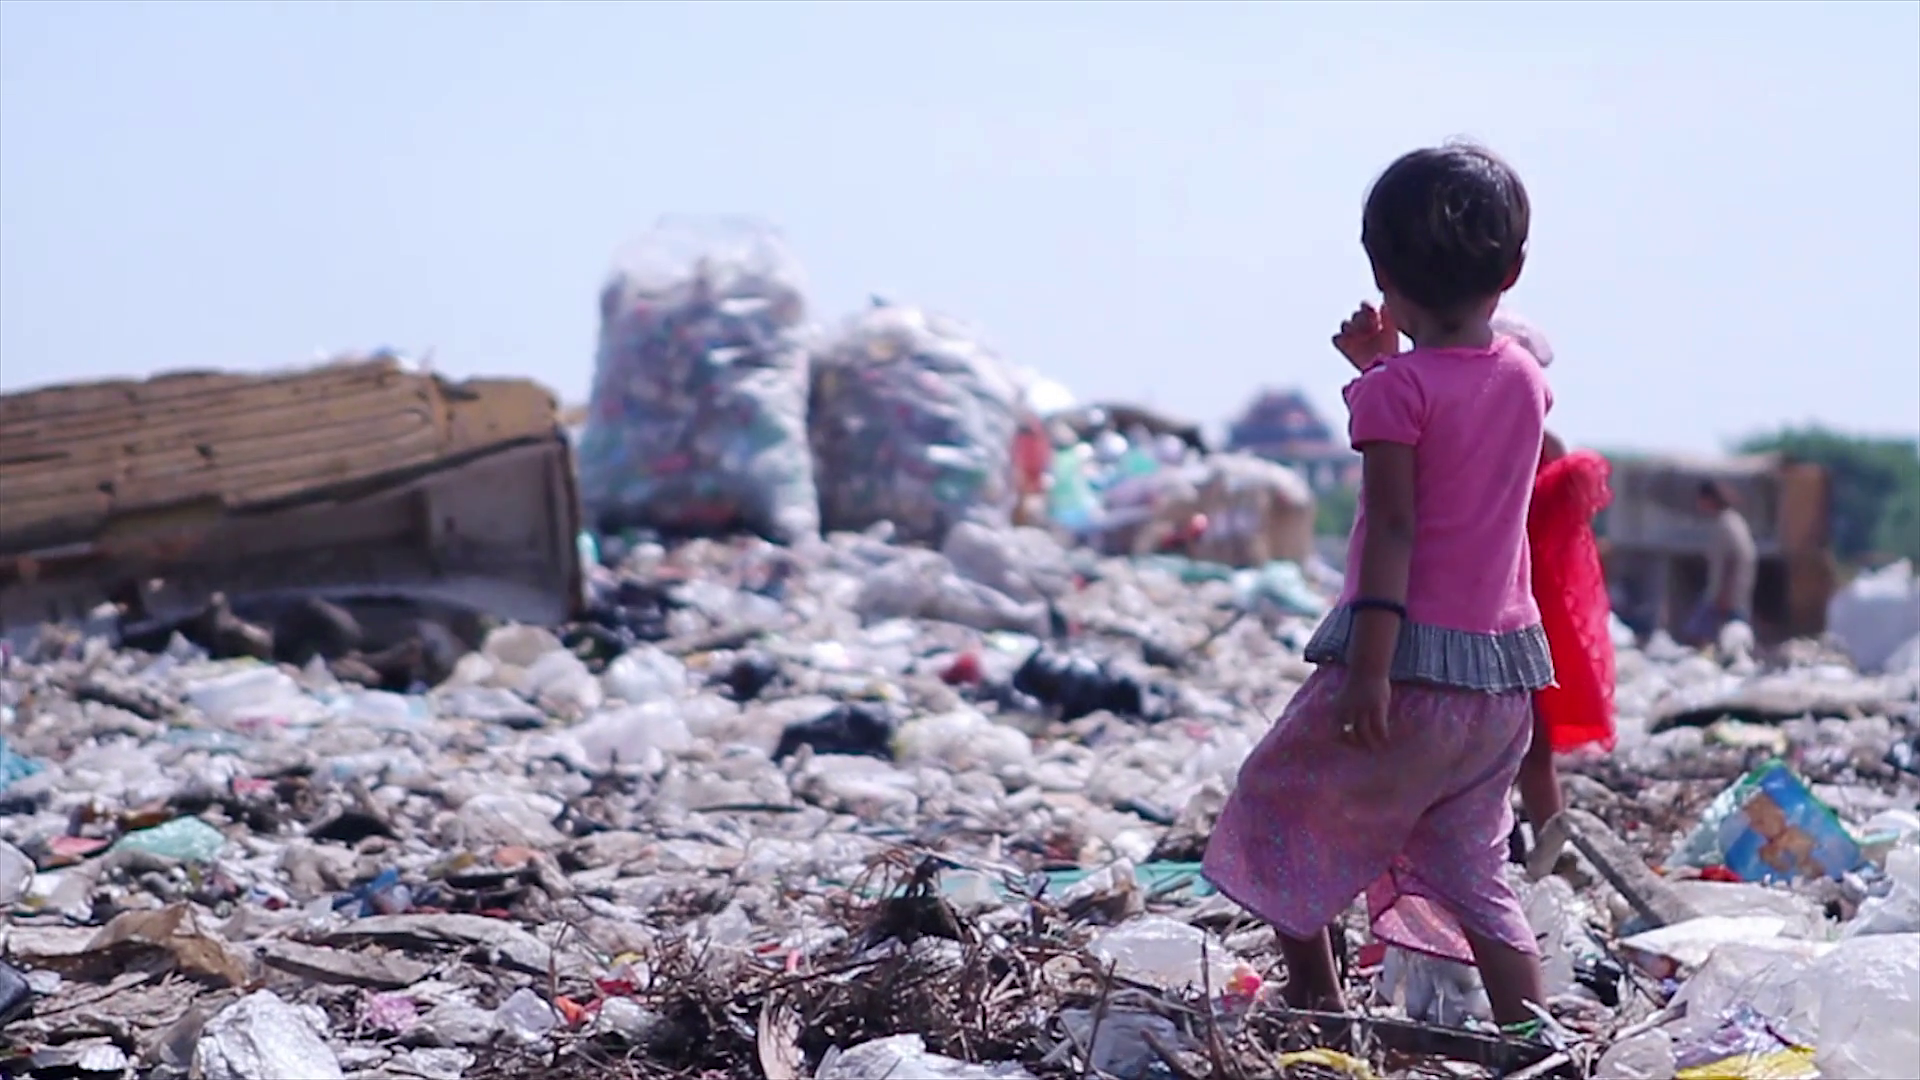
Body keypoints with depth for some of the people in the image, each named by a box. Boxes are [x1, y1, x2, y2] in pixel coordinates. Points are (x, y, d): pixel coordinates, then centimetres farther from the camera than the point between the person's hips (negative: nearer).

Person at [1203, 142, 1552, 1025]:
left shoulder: (1396, 388, -12)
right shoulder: (1524, 379, 8)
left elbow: (1393, 529, -18)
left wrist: (1371, 666, -21)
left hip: (1411, 655, -6)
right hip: (1505, 669, 7)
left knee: (1275, 810, 13)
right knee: (1471, 872, 12)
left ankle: (1317, 1012, 13)